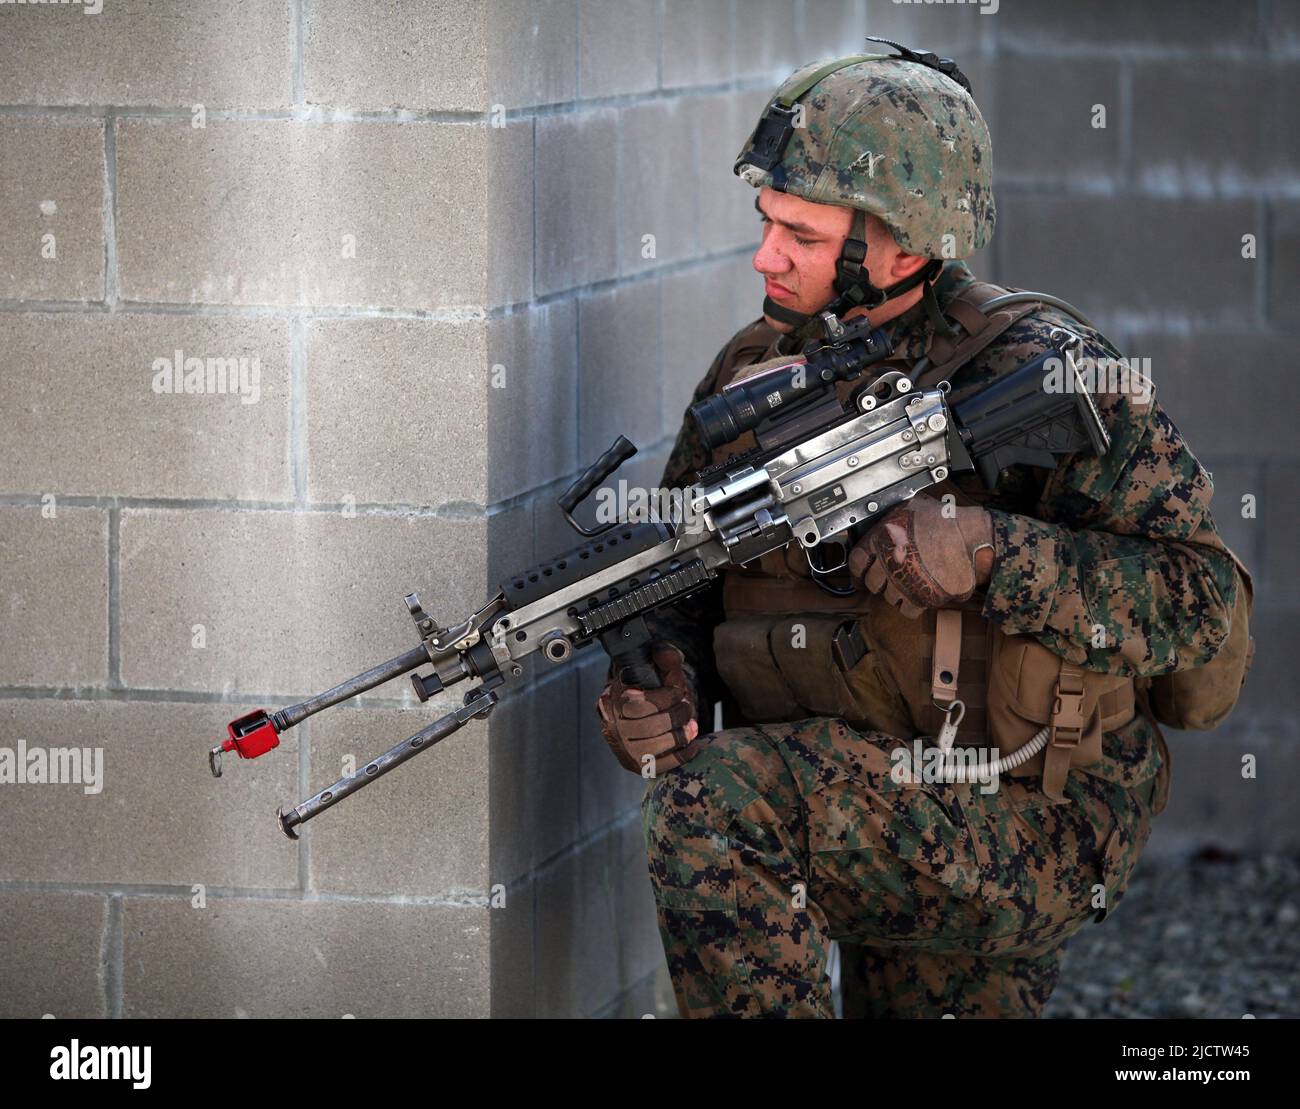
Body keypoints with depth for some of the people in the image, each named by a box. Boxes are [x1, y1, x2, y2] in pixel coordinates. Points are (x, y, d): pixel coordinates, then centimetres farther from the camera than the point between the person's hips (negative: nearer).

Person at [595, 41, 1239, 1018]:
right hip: (882, 833, 7)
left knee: (717, 804, -25)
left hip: (1039, 834, -7)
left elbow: (1198, 600, -19)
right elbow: (681, 587, 9)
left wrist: (989, 553, -31)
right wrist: (659, 685, -14)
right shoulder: (758, 368, 3)